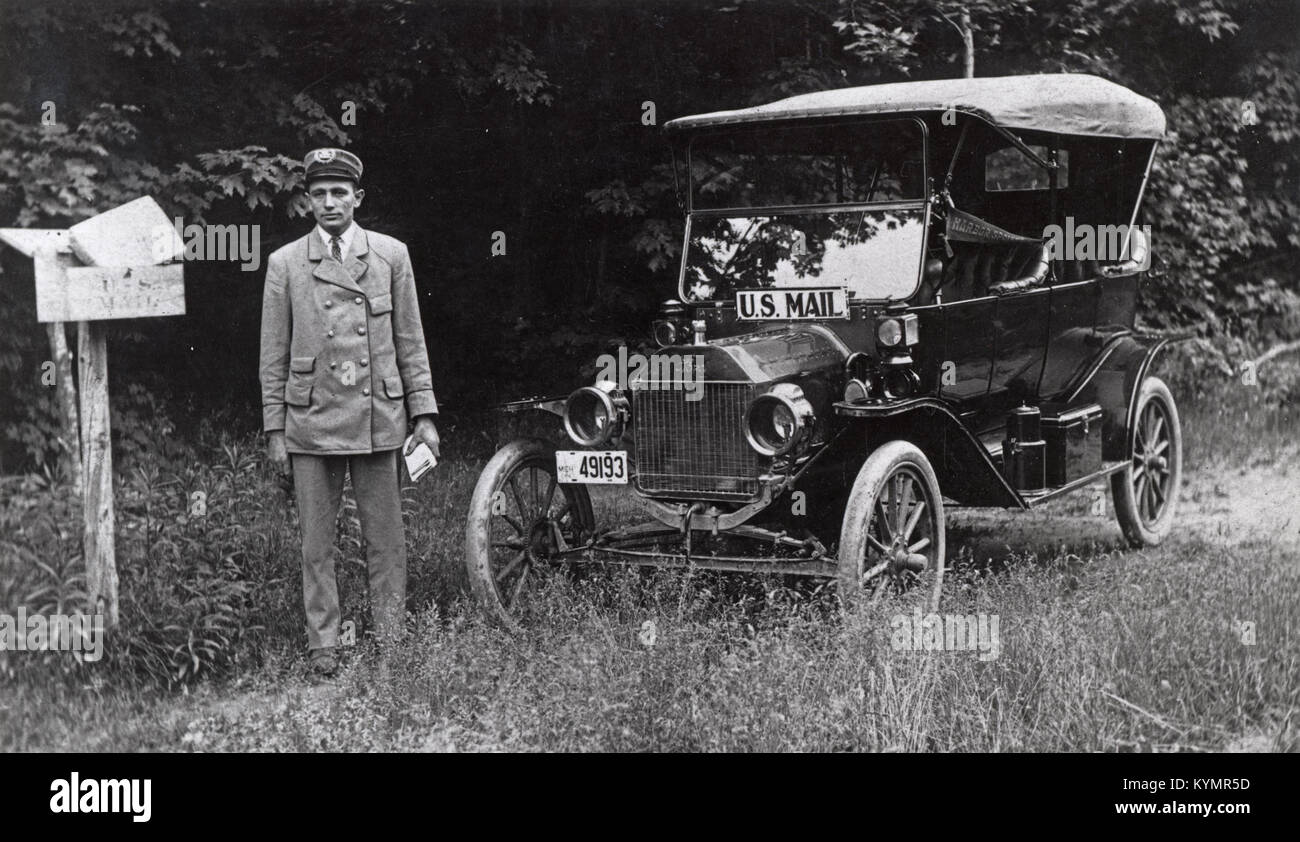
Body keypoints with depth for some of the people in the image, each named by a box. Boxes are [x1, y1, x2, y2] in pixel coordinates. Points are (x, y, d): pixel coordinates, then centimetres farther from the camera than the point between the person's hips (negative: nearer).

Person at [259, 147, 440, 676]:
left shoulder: (391, 255, 6)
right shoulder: (285, 264, 5)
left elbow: (411, 342, 9)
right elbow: (274, 355, 6)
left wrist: (423, 414, 3)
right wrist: (274, 430, 2)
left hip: (378, 420, 0)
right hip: (311, 423, 0)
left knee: (385, 539, 5)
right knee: (317, 543, 4)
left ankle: (391, 639, 14)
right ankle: (323, 646, 12)